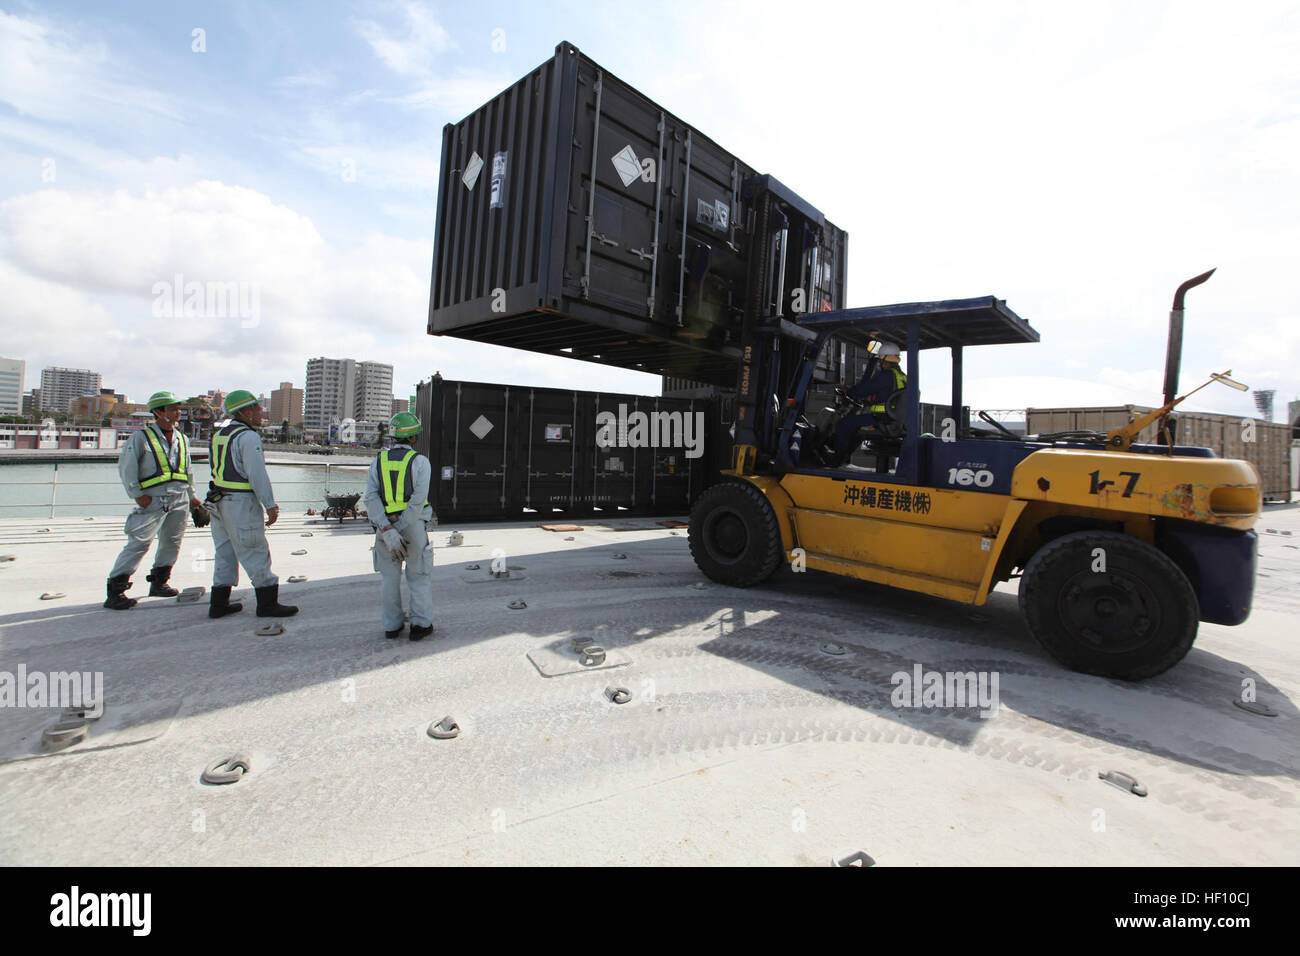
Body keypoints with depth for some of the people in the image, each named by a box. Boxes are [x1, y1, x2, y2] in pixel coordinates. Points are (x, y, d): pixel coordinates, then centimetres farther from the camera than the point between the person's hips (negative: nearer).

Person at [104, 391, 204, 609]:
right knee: (139, 543, -10)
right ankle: (115, 591, -3)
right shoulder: (142, 437, -3)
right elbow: (125, 466, -5)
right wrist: (137, 494, -11)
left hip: (179, 499, 6)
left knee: (172, 542, 12)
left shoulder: (182, 439, 15)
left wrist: (191, 496, 20)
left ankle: (159, 583, 27)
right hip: (152, 500, -6)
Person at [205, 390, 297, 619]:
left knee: (225, 553, 15)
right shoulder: (248, 437, -15)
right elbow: (257, 474, -19)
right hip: (241, 503, -9)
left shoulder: (219, 434, 13)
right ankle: (267, 604, 4)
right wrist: (271, 505, -17)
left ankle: (219, 604, 21)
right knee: (256, 555, -2)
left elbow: (220, 470, 17)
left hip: (219, 502, 9)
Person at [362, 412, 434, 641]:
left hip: (385, 526, 3)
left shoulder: (378, 461, 5)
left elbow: (370, 498, -8)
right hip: (414, 526, -3)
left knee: (390, 578, 14)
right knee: (419, 576, 10)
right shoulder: (419, 461, -6)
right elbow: (418, 499, -18)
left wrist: (388, 531, -15)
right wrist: (401, 528, -14)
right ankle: (420, 624, 10)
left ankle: (392, 626, 20)